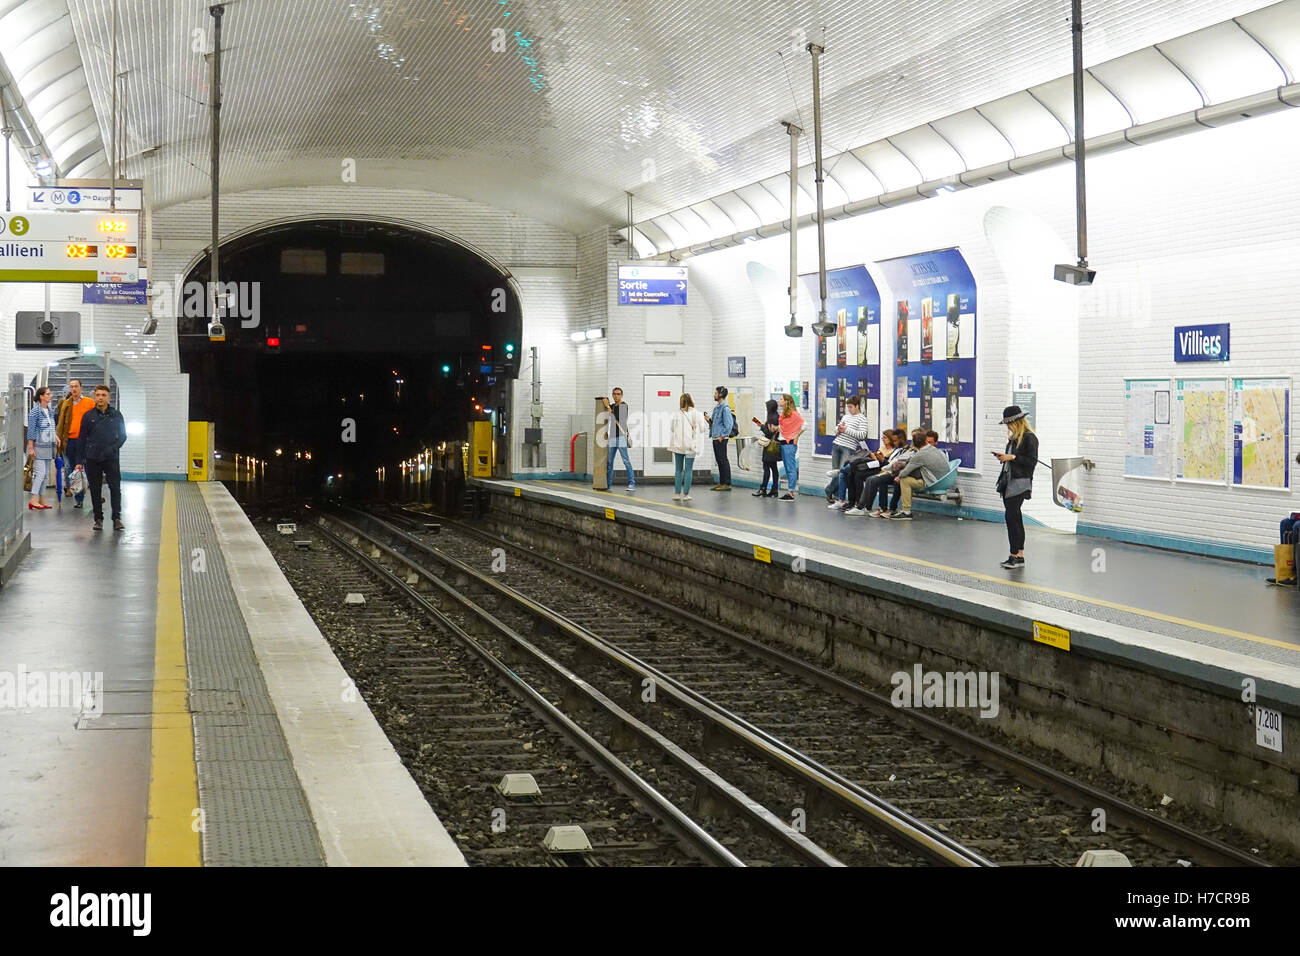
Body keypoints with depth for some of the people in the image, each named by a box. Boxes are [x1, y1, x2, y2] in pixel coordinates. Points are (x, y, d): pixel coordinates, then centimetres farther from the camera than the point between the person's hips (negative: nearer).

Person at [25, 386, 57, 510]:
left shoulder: (50, 411, 13)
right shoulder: (35, 411, -10)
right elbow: (31, 430, -12)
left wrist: (55, 436, 6)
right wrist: (31, 448, -15)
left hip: (48, 446, 8)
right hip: (38, 446, -8)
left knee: (45, 475, 9)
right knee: (40, 472, -14)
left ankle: (41, 500, 13)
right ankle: (33, 500, -13)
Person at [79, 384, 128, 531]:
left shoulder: (116, 415, 5)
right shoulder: (88, 416, 6)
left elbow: (123, 436, 9)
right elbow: (82, 438, 7)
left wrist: (113, 448, -8)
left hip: (111, 458, -1)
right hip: (92, 459, 1)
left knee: (115, 488, -8)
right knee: (95, 490, 4)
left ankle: (117, 518, -5)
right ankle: (98, 518, 11)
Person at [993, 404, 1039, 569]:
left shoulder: (1029, 438, -10)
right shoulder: (1013, 438, 16)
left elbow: (1032, 461, -14)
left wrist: (1012, 457, -16)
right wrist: (1003, 457, 6)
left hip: (1020, 483, -9)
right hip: (1008, 481, 9)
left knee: (1011, 516, -14)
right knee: (1015, 518, 9)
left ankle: (1015, 554, -13)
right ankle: (1018, 555, 12)